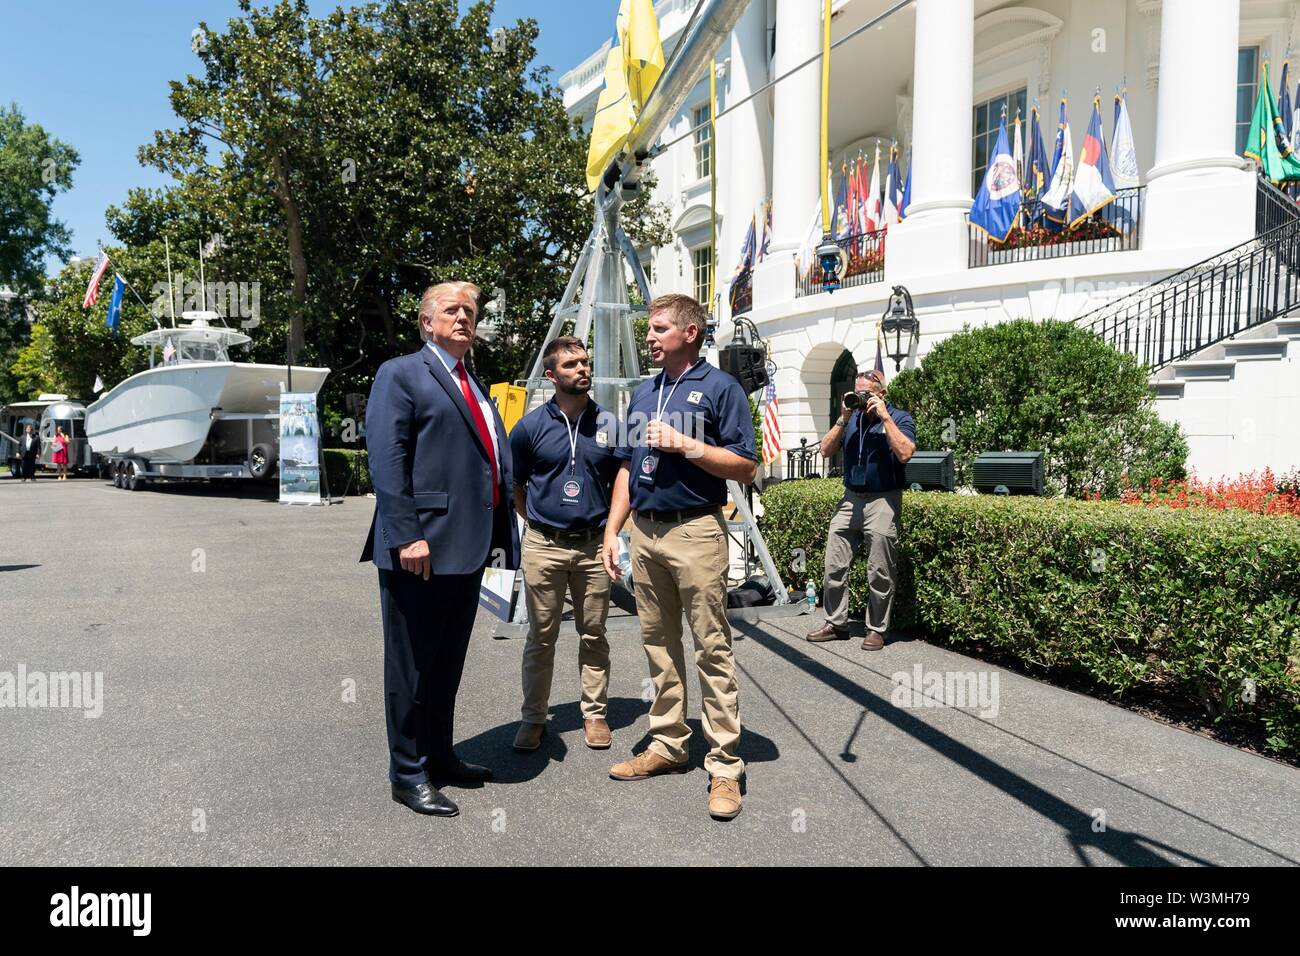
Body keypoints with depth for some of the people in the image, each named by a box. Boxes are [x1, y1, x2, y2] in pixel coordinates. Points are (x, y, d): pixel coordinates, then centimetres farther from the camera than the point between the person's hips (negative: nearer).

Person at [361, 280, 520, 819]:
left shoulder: (477, 388, 20)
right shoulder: (401, 374, -4)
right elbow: (386, 461, -14)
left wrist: (500, 536, 12)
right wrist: (406, 536, -21)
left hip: (470, 549, 8)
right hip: (422, 547, -8)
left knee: (449, 663, 19)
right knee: (411, 665, 5)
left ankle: (439, 756, 33)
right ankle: (408, 774, 18)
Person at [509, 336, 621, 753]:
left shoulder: (610, 425, 2)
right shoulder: (530, 427, -2)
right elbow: (515, 487, 10)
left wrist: (610, 528, 6)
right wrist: (537, 521, 8)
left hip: (594, 546, 1)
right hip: (544, 546, -1)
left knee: (593, 635, 10)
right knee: (541, 637, 7)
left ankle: (595, 713, 23)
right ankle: (533, 717, 20)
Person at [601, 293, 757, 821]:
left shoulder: (720, 388, -3)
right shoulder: (642, 393, 17)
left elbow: (746, 466, -8)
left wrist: (684, 445, -16)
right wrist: (612, 531, 10)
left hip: (695, 532, -7)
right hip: (644, 533, 7)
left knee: (712, 648, -4)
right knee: (658, 644, 13)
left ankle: (725, 765, 3)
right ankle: (667, 745, 25)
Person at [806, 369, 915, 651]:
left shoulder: (899, 418, -3)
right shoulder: (852, 418, 11)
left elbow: (905, 454, -20)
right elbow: (826, 451, 4)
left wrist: (884, 417, -17)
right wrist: (843, 419, -5)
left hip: (883, 501, -5)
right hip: (850, 499, 5)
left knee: (880, 574, 1)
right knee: (835, 567, 6)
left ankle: (876, 629, 13)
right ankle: (835, 623, 17)